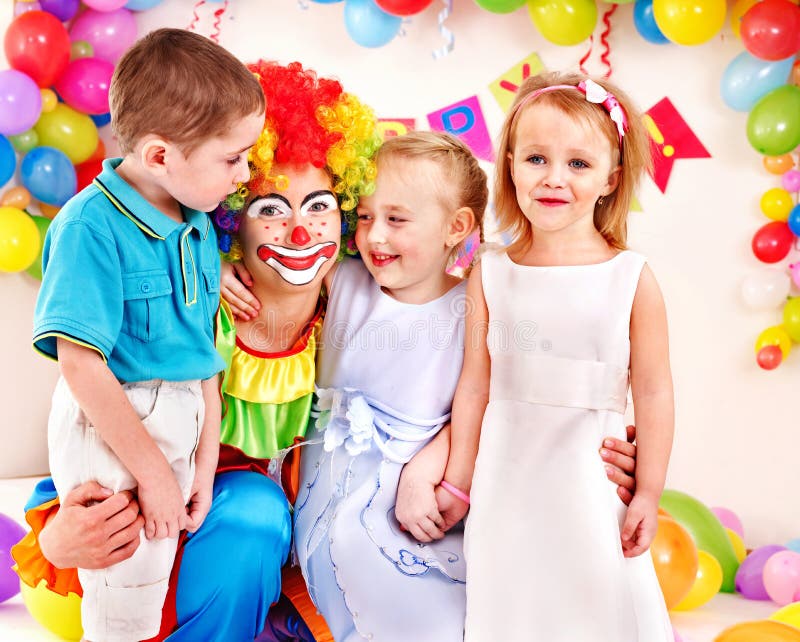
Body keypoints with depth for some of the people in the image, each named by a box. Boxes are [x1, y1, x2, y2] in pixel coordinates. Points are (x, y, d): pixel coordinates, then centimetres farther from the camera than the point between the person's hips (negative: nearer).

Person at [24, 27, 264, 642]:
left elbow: (201, 352, 7)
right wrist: (152, 471, -16)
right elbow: (81, 365, -21)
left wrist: (205, 463, 9)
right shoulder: (90, 227, -21)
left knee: (156, 579, 20)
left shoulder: (201, 231, 2)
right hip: (108, 431, -6)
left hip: (178, 426, 7)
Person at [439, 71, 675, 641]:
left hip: (591, 479, -1)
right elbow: (475, 385, 0)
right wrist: (458, 481, 7)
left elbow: (653, 391, -5)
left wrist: (649, 494, -2)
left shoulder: (632, 278, -9)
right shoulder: (491, 276, -5)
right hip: (505, 479, 2)